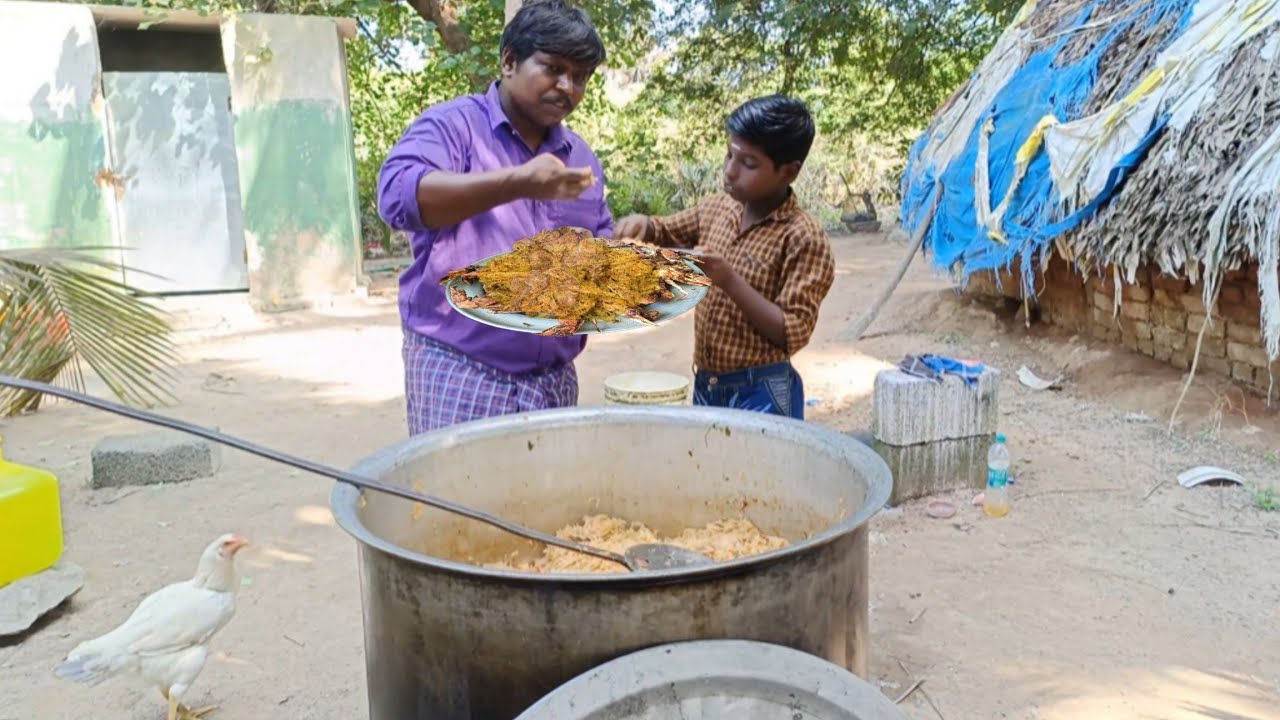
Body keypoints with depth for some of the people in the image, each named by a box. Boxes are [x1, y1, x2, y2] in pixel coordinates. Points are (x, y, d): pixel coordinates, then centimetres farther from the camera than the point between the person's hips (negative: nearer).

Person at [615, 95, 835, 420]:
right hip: (705, 386, 6)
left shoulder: (803, 238, -14)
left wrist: (730, 282, -25)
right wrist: (641, 224, -3)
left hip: (762, 394, -6)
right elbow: (664, 235, 20)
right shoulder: (717, 209, 4)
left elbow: (793, 333, -17)